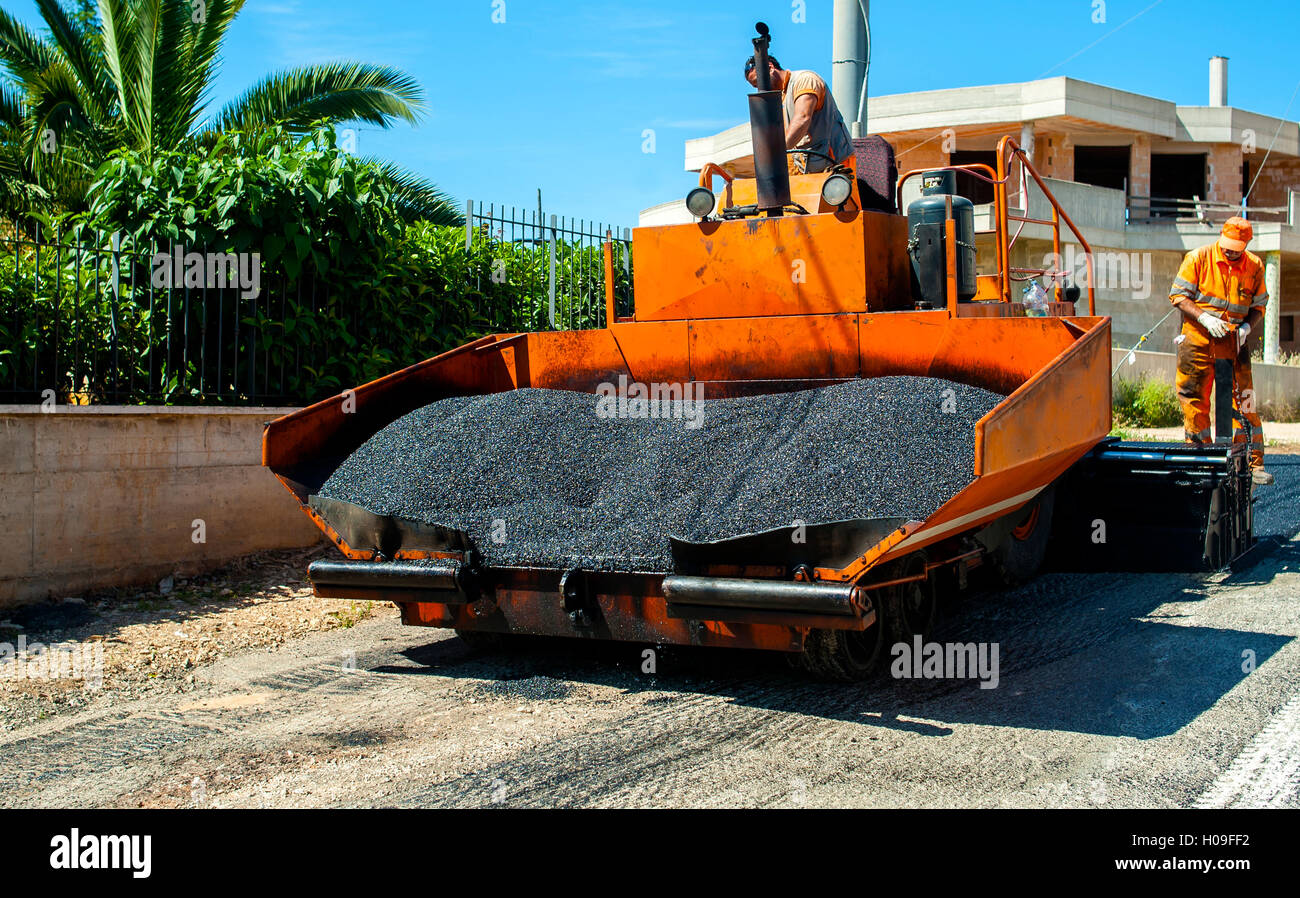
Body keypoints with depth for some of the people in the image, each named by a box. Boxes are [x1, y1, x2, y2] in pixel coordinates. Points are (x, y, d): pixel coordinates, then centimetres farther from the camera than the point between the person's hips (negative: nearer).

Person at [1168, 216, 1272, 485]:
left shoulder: (1254, 267, 5)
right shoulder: (1198, 258, -3)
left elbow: (1259, 305, 13)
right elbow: (1178, 295, -3)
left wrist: (1247, 327, -7)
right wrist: (1204, 317, -16)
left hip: (1233, 341, 1)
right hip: (1198, 339, -1)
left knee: (1244, 402, -4)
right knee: (1194, 401, 1)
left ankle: (1253, 464, 1)